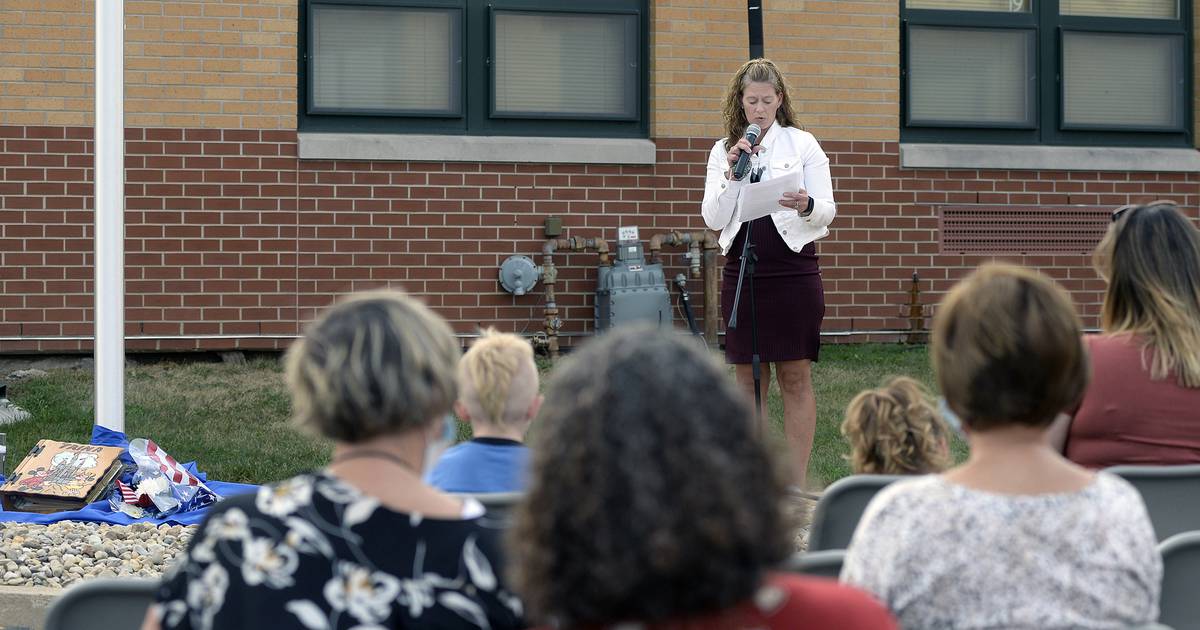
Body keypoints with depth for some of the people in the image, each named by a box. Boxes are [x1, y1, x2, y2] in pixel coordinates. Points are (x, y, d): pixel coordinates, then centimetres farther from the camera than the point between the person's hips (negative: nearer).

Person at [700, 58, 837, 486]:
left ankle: (797, 484, 3)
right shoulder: (723, 151, 9)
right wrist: (732, 172, -11)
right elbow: (714, 219, 2)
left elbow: (827, 211, -2)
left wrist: (807, 206, -25)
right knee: (748, 380, 6)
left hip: (793, 270, -3)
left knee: (795, 378, 0)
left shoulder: (803, 144, 2)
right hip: (742, 271, 3)